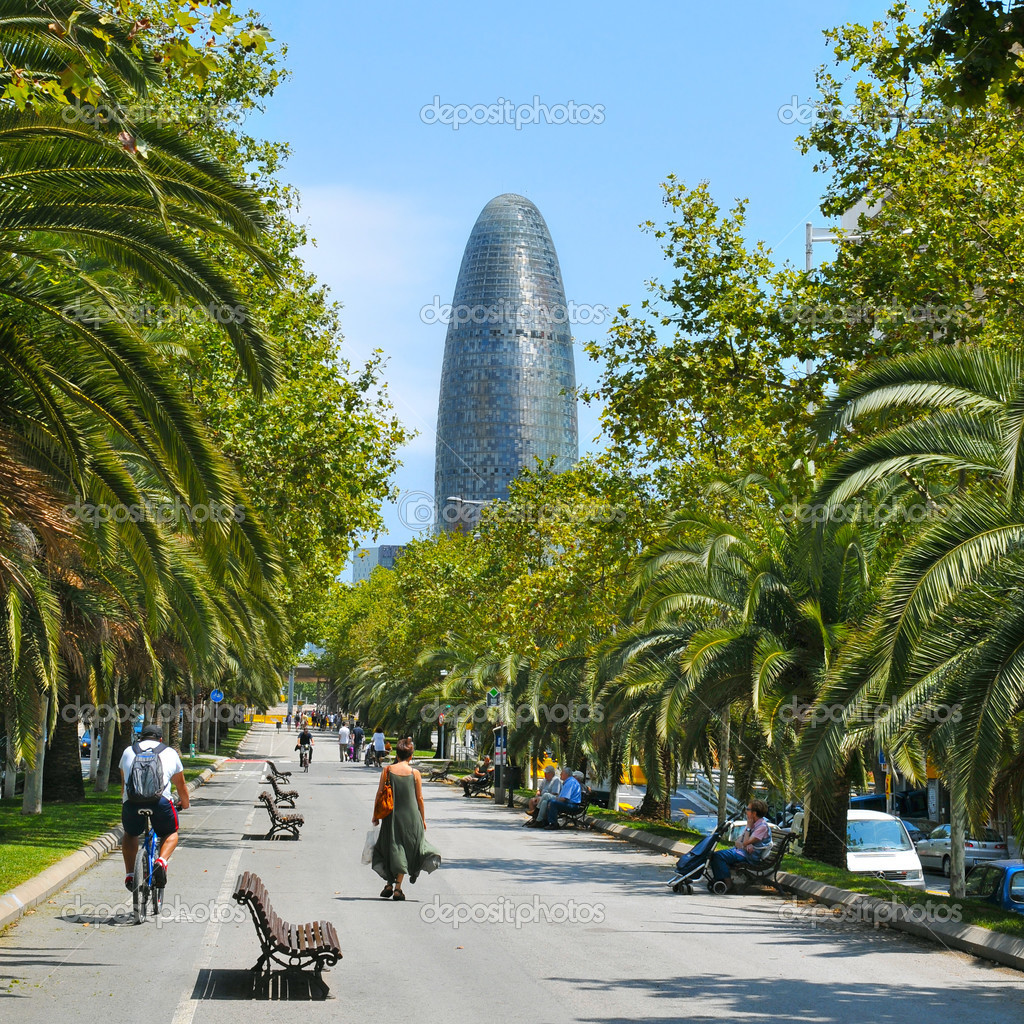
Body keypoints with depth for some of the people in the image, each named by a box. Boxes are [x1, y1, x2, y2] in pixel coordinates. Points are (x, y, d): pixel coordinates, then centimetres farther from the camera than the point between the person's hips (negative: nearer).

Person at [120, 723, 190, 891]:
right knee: (171, 833, 24)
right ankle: (161, 862, -2)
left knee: (130, 834, 29)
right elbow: (181, 785, 36)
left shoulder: (129, 751, 28)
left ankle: (129, 875, 17)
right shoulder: (170, 753, 25)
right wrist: (184, 803, 55)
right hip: (160, 799, -2)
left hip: (132, 800, 2)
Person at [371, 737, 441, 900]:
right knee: (405, 850, 8)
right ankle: (398, 888, 3)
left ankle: (389, 885, 10)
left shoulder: (387, 770, -2)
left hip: (391, 816, 0)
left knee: (392, 848, 14)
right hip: (411, 816, 0)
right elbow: (420, 798, 0)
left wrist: (376, 815, 10)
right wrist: (423, 819, 11)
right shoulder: (414, 773, -3)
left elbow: (379, 794, -1)